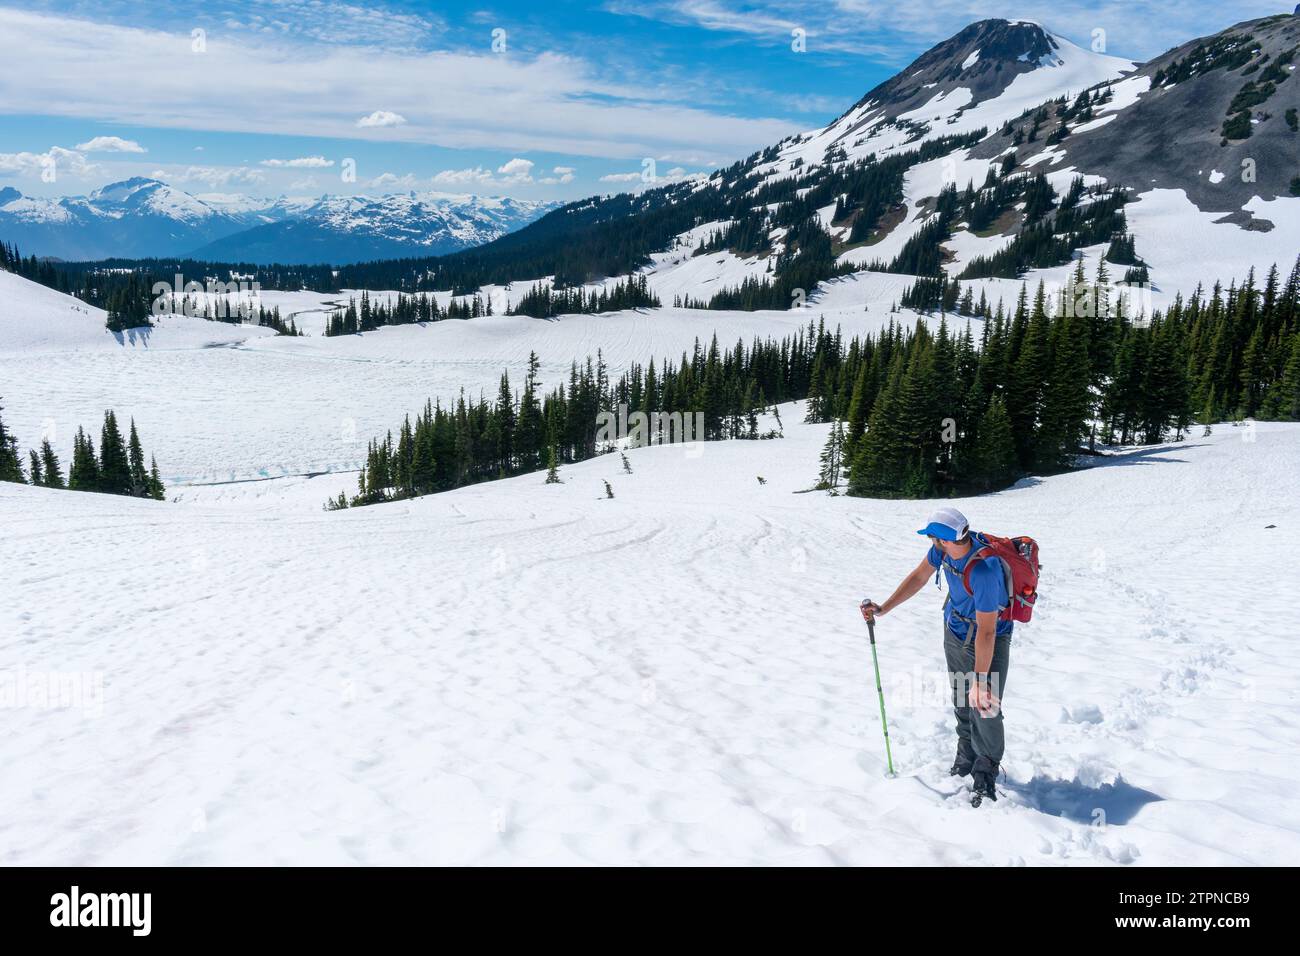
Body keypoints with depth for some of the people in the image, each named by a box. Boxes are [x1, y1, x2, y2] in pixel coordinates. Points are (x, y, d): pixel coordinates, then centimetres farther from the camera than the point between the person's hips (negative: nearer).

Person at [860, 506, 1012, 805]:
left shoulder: (985, 570, -39)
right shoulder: (945, 547, -17)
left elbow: (985, 633, -33)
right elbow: (919, 576, 2)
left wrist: (980, 681, -28)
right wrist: (883, 609, 0)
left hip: (990, 641, -7)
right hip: (954, 631, 7)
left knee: (985, 708, -6)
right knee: (962, 701, 16)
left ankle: (985, 775, 15)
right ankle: (966, 759, 36)